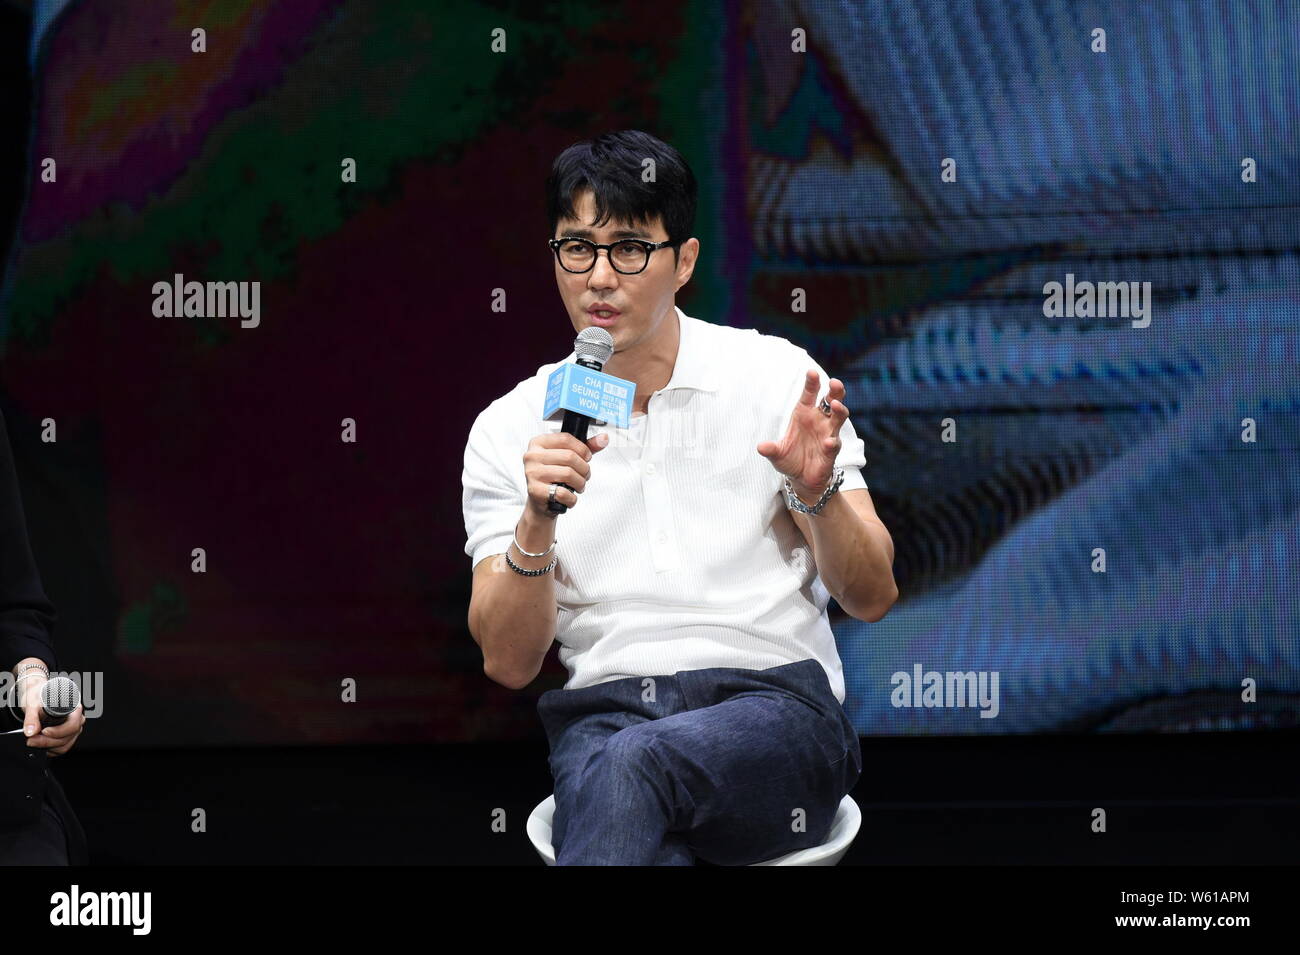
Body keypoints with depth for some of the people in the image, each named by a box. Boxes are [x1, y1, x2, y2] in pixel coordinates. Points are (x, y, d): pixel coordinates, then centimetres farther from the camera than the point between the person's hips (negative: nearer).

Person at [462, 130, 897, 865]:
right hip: (603, 712, 1)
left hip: (774, 701, -1)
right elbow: (509, 661, 3)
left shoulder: (777, 377, 8)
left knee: (630, 764, -37)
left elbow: (872, 597, 5)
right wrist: (537, 523, -14)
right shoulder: (510, 430, 10)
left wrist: (817, 494, -15)